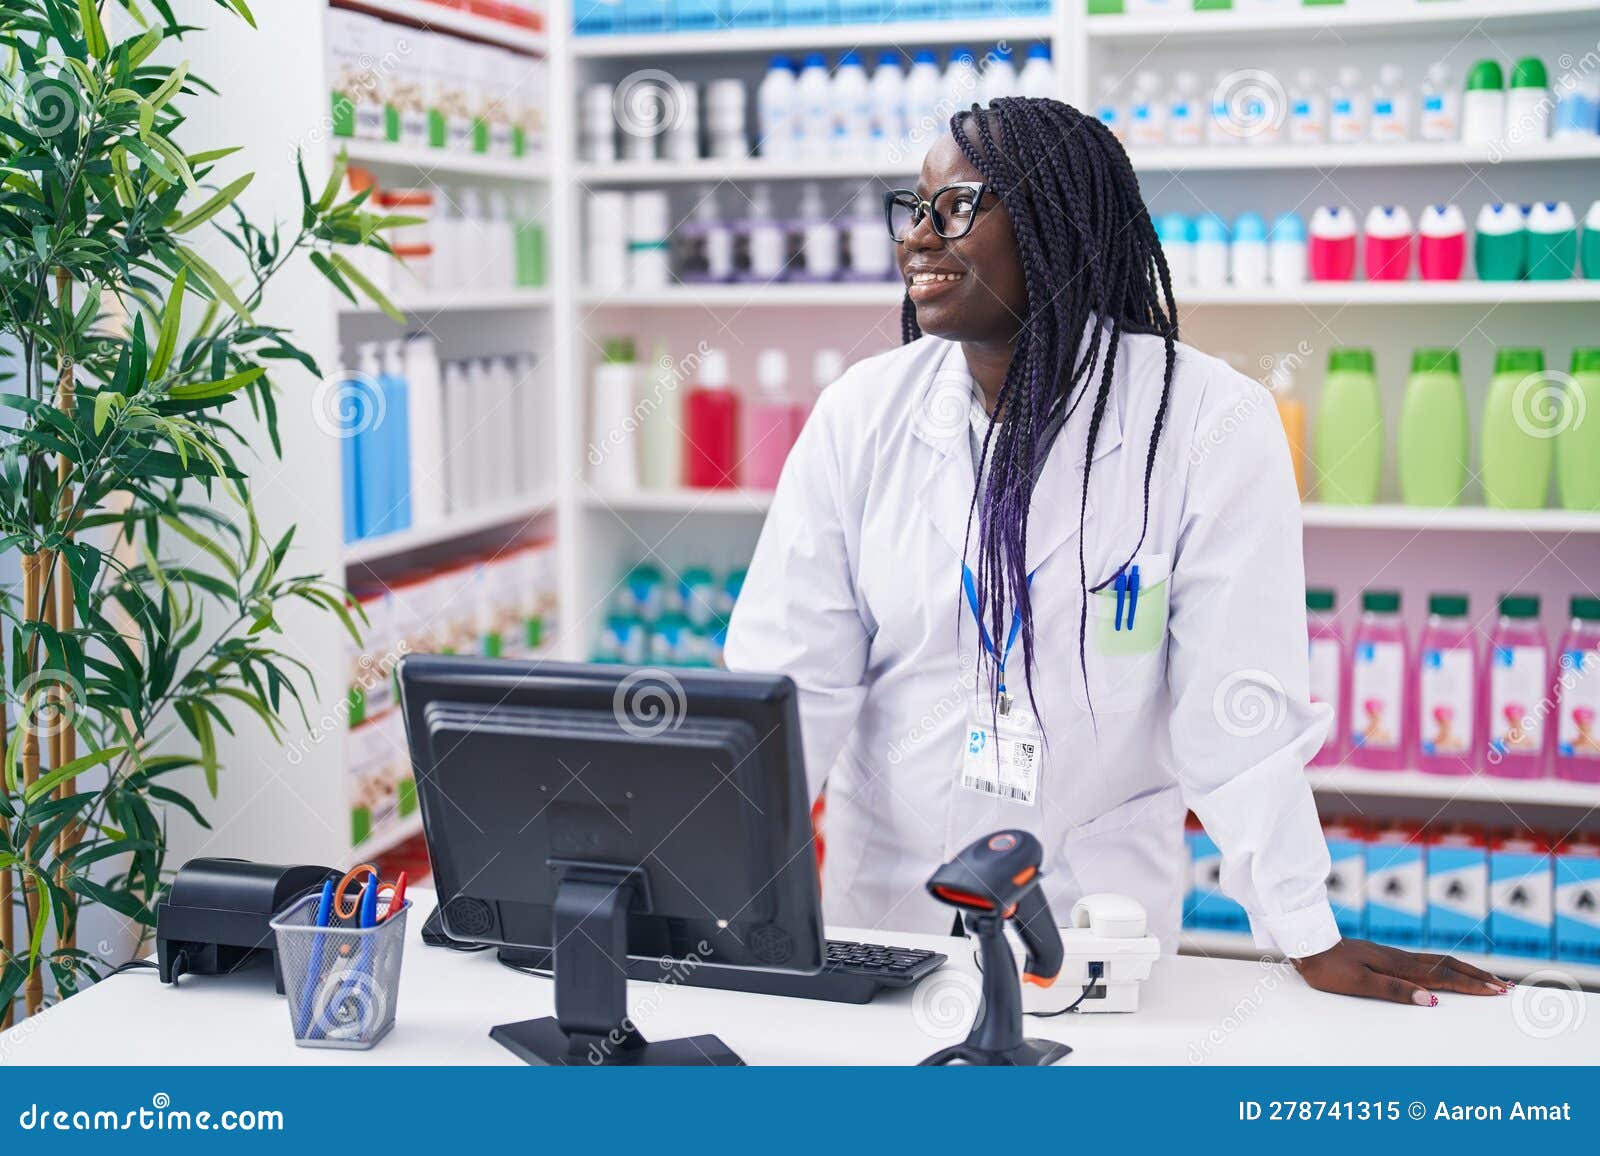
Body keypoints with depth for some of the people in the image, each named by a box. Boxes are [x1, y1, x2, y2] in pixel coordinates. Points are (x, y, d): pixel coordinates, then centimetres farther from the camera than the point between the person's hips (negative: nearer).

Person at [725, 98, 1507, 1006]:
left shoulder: (1210, 420, -12)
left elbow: (1237, 702, -13)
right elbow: (791, 673, -6)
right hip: (879, 902, 3)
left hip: (1096, 907, -2)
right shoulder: (861, 412, -3)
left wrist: (1311, 939, -15)